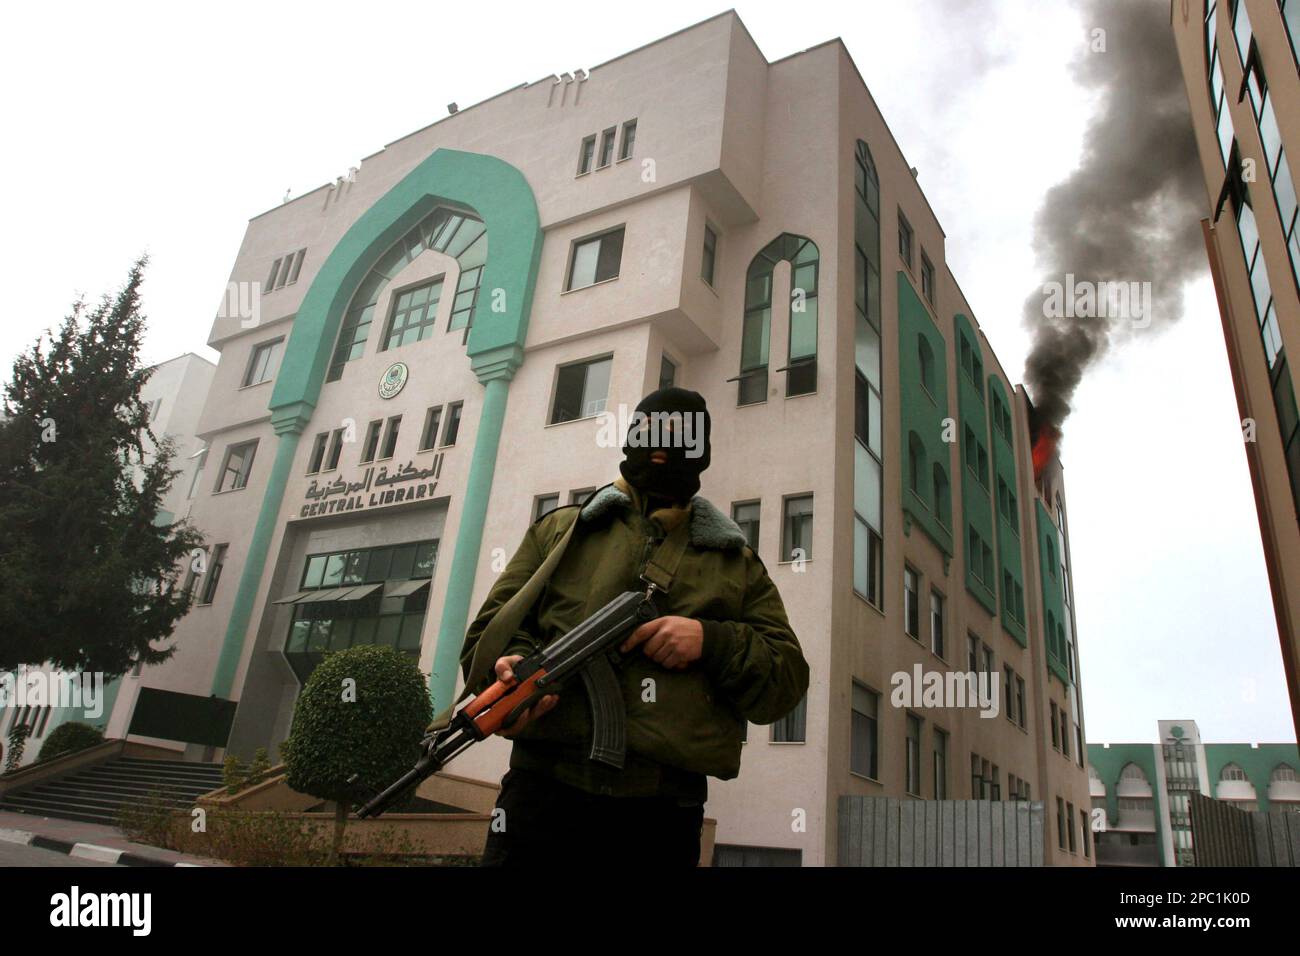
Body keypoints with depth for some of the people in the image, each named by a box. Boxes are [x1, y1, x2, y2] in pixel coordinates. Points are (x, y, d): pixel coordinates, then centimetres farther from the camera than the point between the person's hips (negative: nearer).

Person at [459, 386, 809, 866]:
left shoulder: (736, 562, 15)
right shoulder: (560, 530, 15)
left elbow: (786, 682, 8)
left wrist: (711, 642, -10)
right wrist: (512, 665, -15)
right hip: (545, 791, -1)